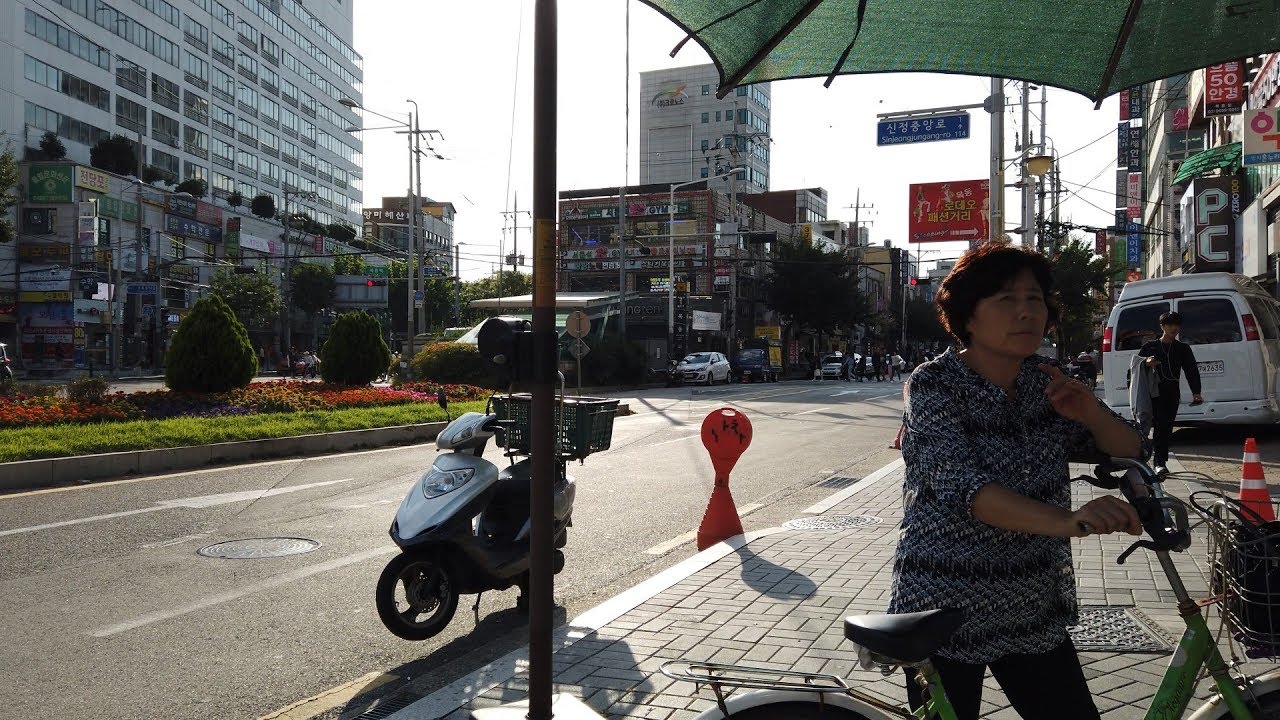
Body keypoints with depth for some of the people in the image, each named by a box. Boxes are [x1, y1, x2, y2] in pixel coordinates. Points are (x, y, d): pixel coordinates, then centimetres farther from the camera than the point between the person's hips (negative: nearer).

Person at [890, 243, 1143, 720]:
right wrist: (1068, 522, -45)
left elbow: (1129, 455, 6)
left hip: (1034, 614, 5)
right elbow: (965, 487, -29)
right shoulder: (933, 385, -15)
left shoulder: (1046, 383, 2)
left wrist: (1090, 413, -15)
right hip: (946, 614, -5)